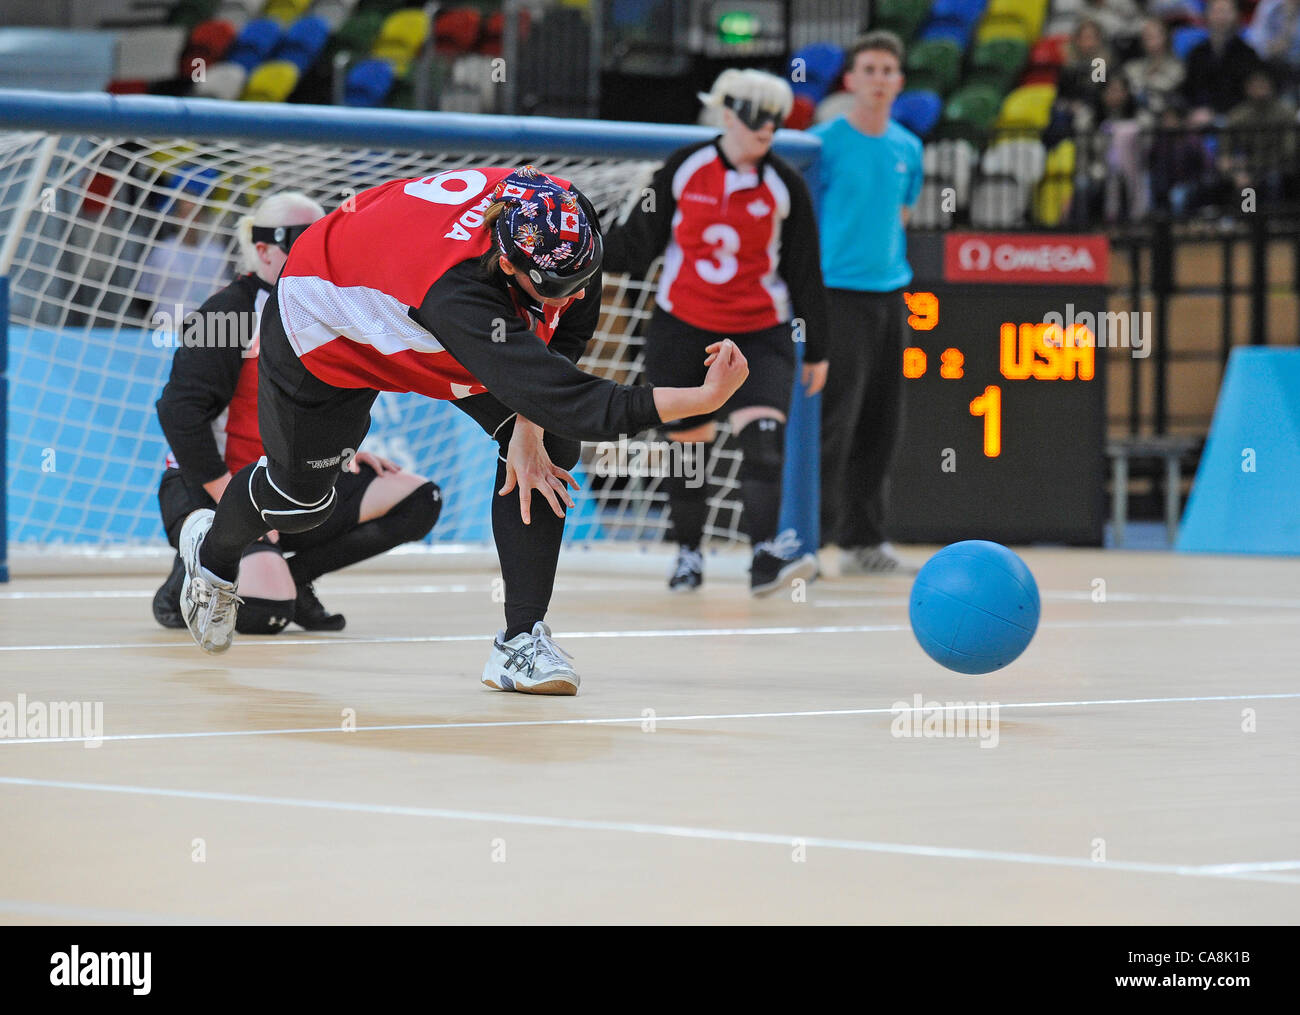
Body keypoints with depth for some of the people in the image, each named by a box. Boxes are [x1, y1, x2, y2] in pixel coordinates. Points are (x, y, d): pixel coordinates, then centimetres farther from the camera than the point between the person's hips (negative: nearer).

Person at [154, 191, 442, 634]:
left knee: (418, 500, -6)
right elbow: (180, 411, -21)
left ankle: (292, 578, 0)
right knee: (264, 612, -31)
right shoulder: (230, 311, -14)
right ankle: (185, 585, 3)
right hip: (209, 489, -8)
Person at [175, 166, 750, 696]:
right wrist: (702, 399, -58)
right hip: (327, 324, -6)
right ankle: (212, 551, 50)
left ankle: (523, 637, -9)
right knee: (300, 497, 13)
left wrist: (529, 426, -21)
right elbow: (576, 404, -53)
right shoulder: (457, 287, -50)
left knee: (551, 445, -15)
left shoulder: (565, 222, -31)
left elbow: (568, 331, -10)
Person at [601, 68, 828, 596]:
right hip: (682, 329, 1)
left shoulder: (785, 185, -2)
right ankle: (688, 553, 25)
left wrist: (815, 351, 7)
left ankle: (765, 554, -26)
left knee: (764, 435, -20)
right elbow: (639, 242, 6)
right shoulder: (683, 168, -3)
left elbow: (805, 271, 4)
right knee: (686, 443, 6)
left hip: (760, 333, -1)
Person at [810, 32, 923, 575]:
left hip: (889, 294, 6)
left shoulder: (908, 148, 11)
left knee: (880, 424, 9)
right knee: (833, 421, -12)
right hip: (837, 293, -6)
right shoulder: (826, 142, -6)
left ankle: (863, 539, 17)